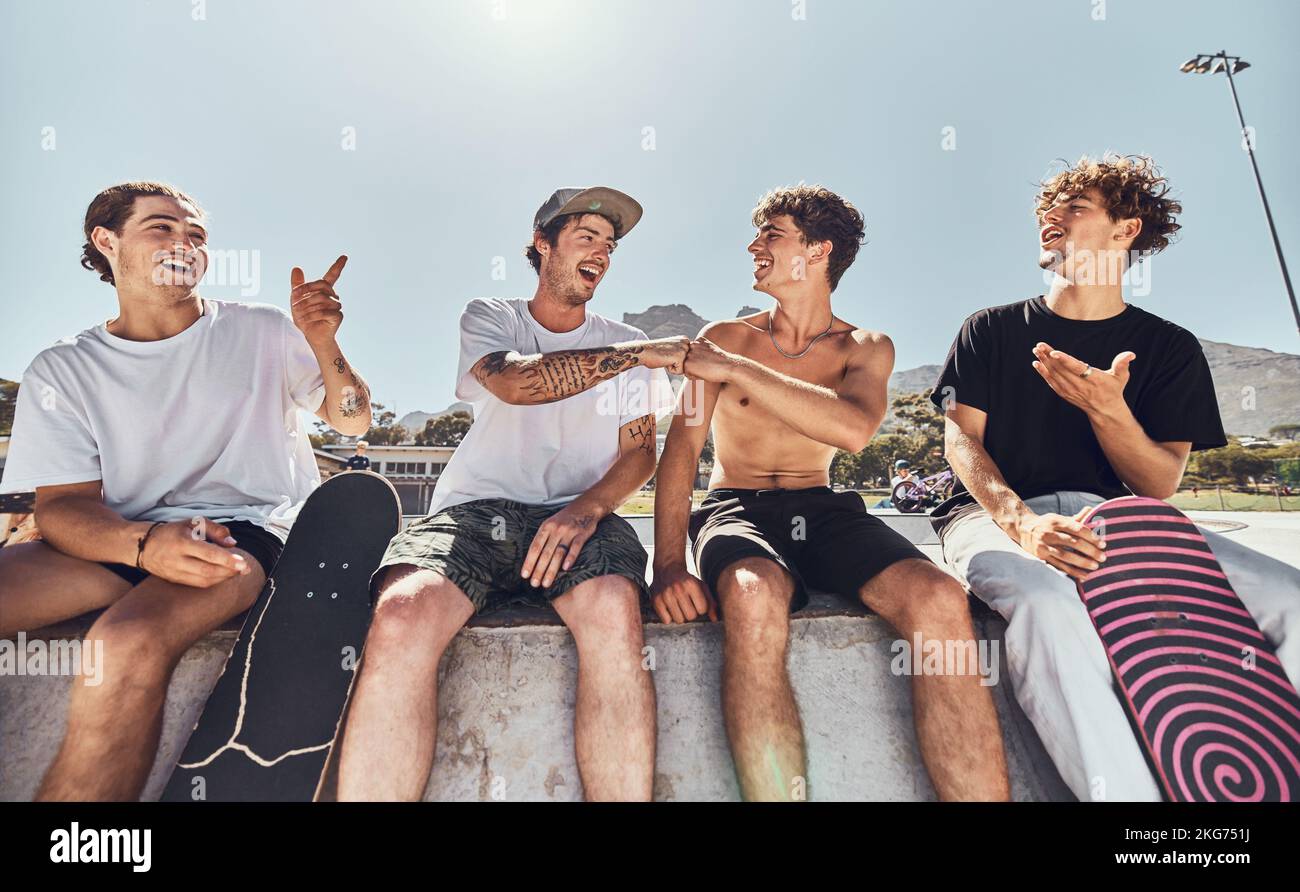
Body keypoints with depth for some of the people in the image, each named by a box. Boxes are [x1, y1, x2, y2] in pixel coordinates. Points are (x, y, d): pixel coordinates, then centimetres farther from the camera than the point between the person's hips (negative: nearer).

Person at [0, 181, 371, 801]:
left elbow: (352, 421, 10)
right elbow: (62, 503, 1)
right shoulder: (61, 370, 10)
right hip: (123, 542, 3)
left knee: (129, 645, -32)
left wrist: (324, 347, -12)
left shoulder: (261, 331, 8)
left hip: (249, 526, -2)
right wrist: (147, 542, -23)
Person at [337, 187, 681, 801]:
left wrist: (587, 508, -14)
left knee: (613, 611, -35)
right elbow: (515, 382, -9)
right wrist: (639, 354, -10)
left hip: (580, 515, 1)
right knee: (403, 615, -33)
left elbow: (640, 452, 8)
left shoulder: (625, 345, 20)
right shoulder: (488, 318, 16)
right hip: (477, 510, 0)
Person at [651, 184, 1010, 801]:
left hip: (824, 512, 2)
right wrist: (669, 565, -21)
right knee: (754, 599, -38)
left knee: (938, 600, -29)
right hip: (737, 510, -1)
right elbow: (680, 451, -5)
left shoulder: (866, 349, 8)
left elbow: (853, 429, -16)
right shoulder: (723, 338, 6)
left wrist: (733, 368, -19)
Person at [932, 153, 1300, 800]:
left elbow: (1159, 486, 3)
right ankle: (1124, 791, -29)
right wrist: (1023, 523, -21)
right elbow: (962, 440, -1)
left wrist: (1107, 409, -19)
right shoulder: (991, 330, 11)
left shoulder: (1171, 348, 13)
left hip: (1116, 517, 3)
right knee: (1045, 602, -38)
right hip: (997, 514, -2)